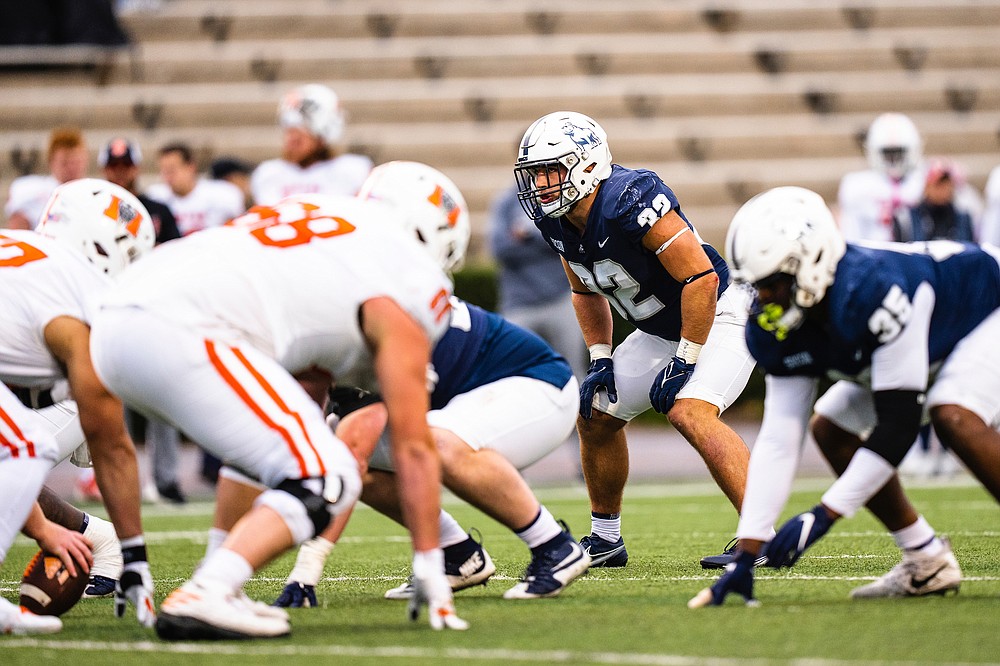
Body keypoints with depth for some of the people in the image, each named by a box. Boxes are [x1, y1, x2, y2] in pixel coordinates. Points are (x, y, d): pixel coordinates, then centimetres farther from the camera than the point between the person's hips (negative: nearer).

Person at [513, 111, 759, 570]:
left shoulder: (631, 201, -31)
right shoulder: (556, 221, -5)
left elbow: (702, 279, -30)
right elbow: (586, 291, 14)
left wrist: (684, 363, -25)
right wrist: (600, 360, 5)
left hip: (719, 315, -9)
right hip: (661, 329, 9)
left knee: (689, 412, -29)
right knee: (596, 414, 11)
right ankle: (605, 540, 26)